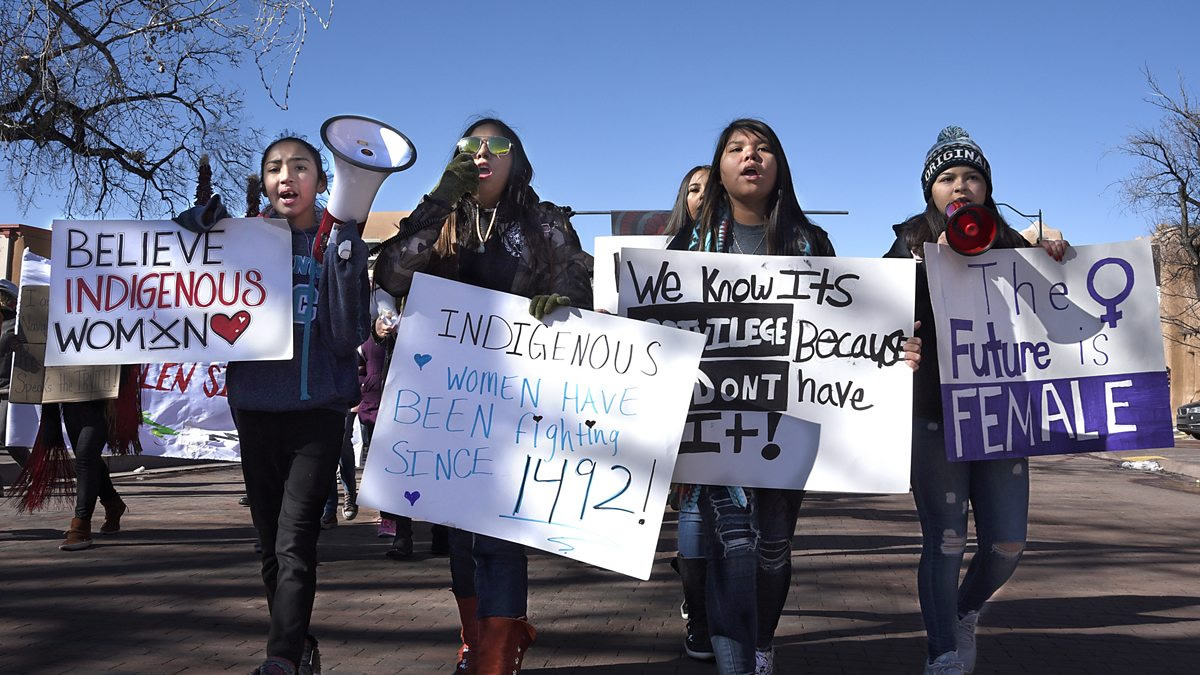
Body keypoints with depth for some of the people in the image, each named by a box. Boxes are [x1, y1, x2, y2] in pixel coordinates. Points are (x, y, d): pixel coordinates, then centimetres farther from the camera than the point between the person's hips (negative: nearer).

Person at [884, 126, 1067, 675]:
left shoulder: (1013, 247, 11)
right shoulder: (912, 244, 3)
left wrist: (1053, 263, -1)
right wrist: (939, 261, -20)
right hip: (935, 415, -3)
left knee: (1007, 543, 5)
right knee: (945, 541, -4)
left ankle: (964, 614, 35)